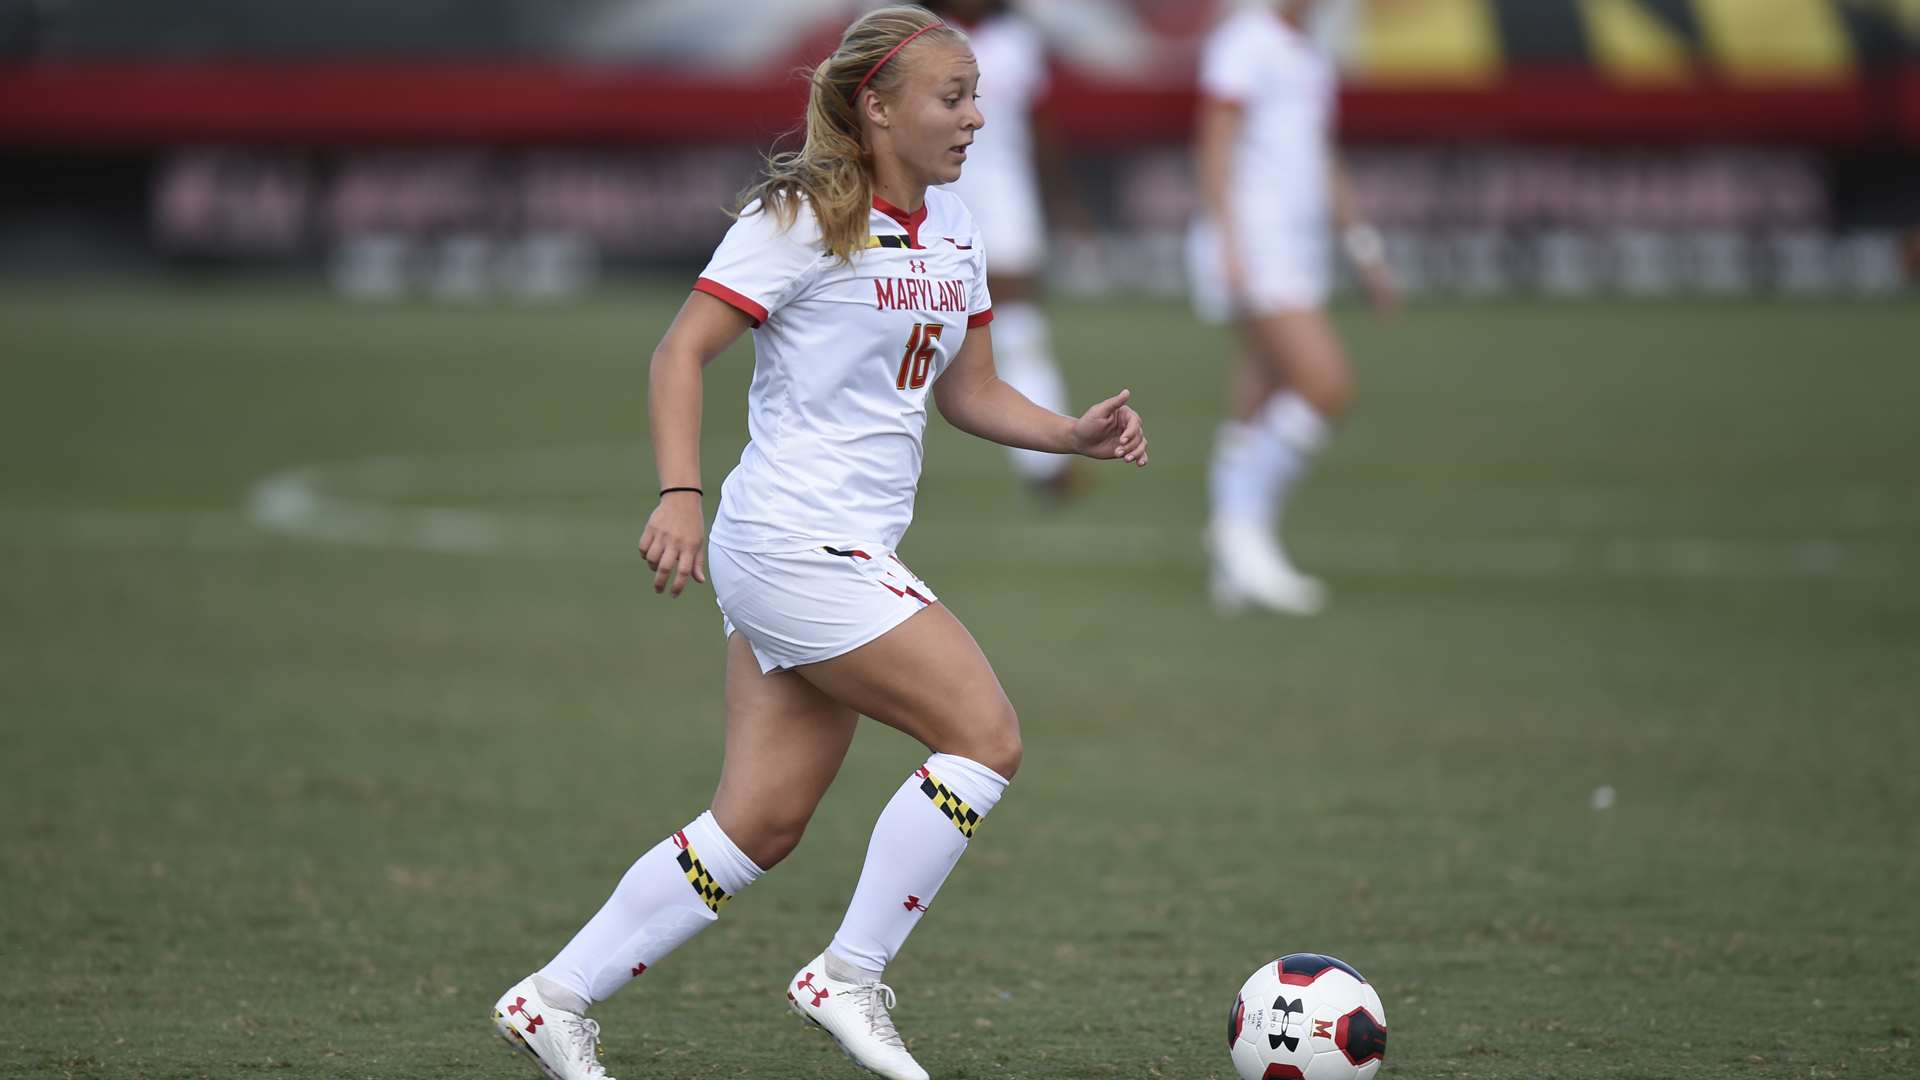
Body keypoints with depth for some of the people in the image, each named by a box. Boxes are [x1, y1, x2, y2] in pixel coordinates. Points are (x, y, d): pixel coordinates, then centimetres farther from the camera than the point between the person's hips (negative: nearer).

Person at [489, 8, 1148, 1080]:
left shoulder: (953, 231, 13)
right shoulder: (802, 218, -11)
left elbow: (969, 391, 20)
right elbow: (682, 352, -12)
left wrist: (1076, 434, 4)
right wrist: (681, 493, -24)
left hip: (851, 557, 9)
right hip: (793, 543, -9)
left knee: (763, 824, 7)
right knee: (986, 736, -12)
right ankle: (849, 979, -4)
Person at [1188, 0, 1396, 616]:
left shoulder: (1310, 61, 21)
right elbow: (1215, 148, -14)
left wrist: (1365, 249, 24)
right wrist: (1228, 247, -22)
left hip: (1298, 250, 8)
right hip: (1251, 248, -8)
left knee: (1255, 414, 6)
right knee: (1327, 386, -19)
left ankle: (1235, 568, 7)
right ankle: (1245, 529, -11)